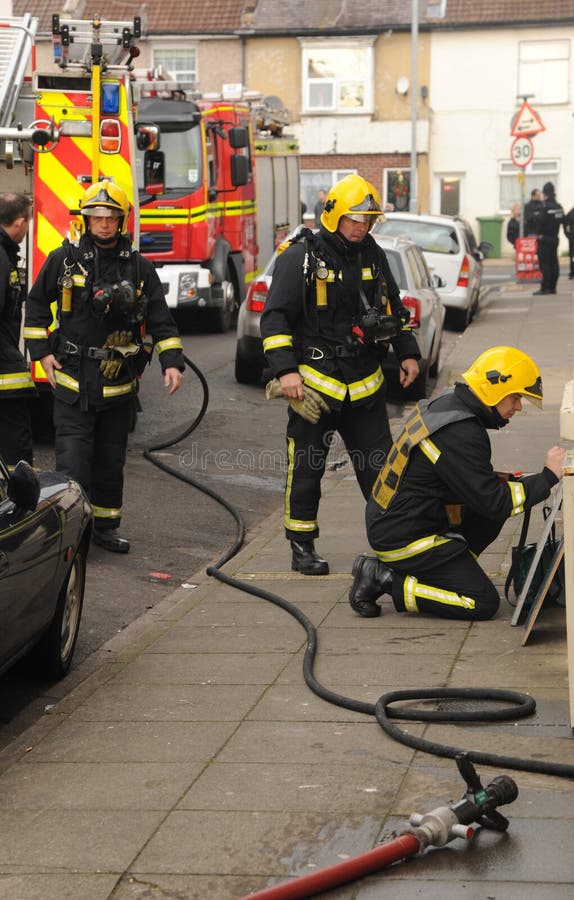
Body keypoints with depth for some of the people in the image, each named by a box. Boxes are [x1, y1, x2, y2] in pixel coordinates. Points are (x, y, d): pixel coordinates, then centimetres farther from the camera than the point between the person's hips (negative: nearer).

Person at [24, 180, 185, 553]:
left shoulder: (139, 268, 5)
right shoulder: (65, 259, 0)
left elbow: (161, 321, 6)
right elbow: (37, 303, 11)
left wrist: (172, 362, -6)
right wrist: (42, 351, 3)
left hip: (119, 383, 3)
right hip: (73, 381, -2)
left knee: (111, 461, 11)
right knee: (73, 459, -8)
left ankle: (106, 526, 23)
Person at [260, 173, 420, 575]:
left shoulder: (373, 256, 9)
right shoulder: (301, 257, -8)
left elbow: (394, 307, 22)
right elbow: (275, 317, -10)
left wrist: (408, 353, 15)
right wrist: (285, 370, -18)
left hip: (365, 385, 5)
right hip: (315, 383, -4)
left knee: (380, 467, 7)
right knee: (306, 469, 4)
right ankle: (302, 547, 14)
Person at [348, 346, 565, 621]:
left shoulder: (445, 404, 6)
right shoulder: (460, 435, -24)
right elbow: (494, 503, -22)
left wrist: (508, 480, 6)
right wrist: (548, 476, -14)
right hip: (403, 539, -10)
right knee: (484, 603, -7)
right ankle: (387, 580, -6)